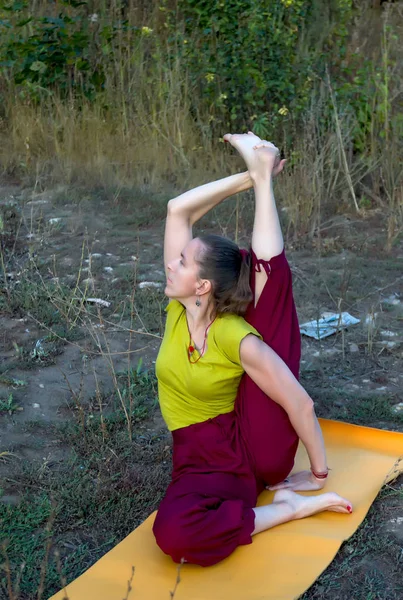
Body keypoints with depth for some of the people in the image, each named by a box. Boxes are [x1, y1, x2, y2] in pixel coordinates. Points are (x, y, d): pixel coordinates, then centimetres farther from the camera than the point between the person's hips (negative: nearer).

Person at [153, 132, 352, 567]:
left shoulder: (238, 339, -20)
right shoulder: (177, 310, -5)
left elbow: (301, 404, -17)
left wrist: (319, 473, -7)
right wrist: (249, 178, -10)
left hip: (257, 447, -5)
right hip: (205, 461, 6)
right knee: (172, 533, -36)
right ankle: (287, 507, -12)